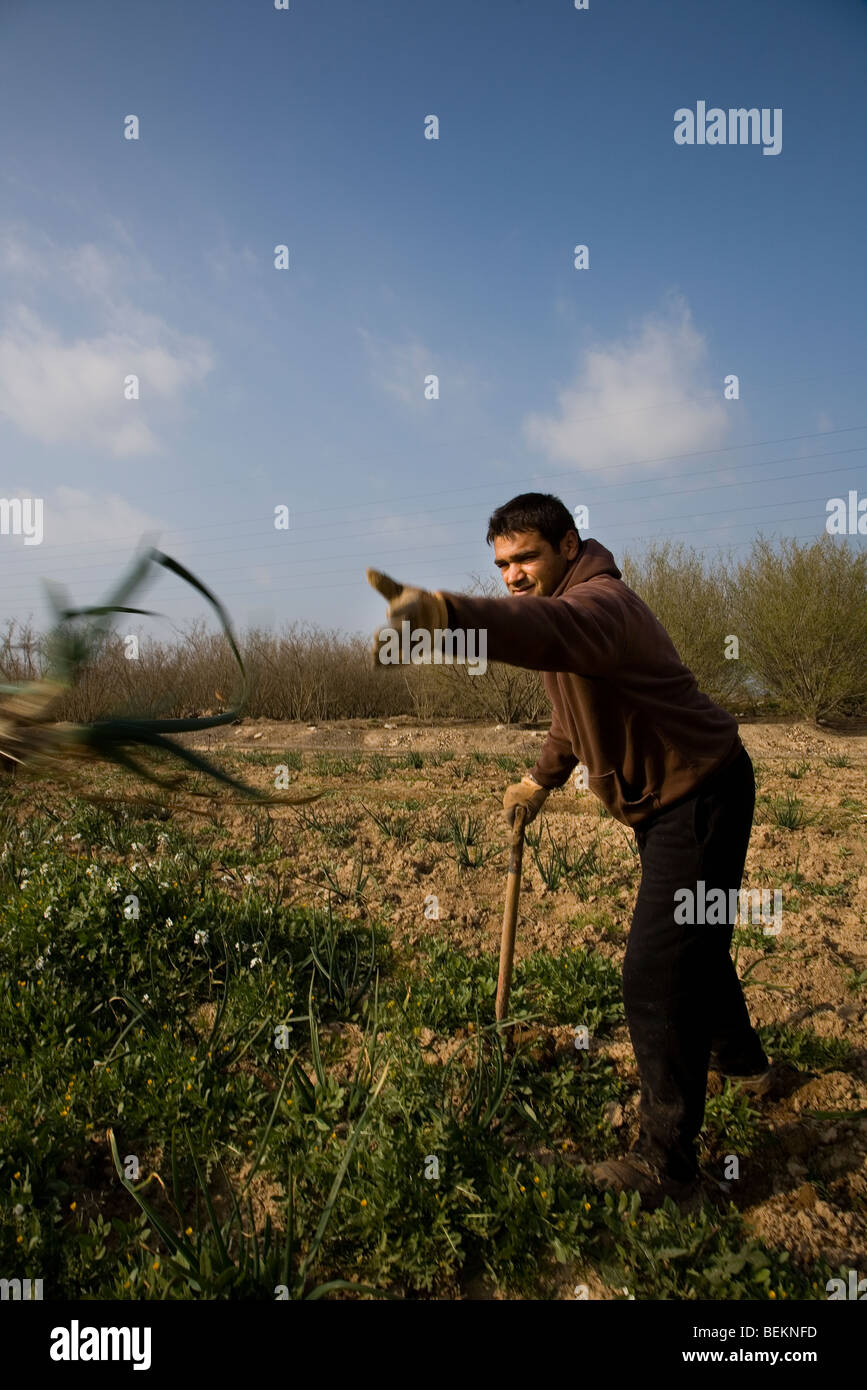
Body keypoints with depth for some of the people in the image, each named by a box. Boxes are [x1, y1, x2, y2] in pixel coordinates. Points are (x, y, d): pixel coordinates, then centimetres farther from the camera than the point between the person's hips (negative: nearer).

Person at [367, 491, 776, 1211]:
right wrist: (541, 777, 13)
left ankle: (668, 1166, 3)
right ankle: (741, 1056, 51)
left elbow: (550, 631, -51)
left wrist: (445, 611, -67)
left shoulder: (600, 601, -25)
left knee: (657, 977, -10)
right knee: (694, 944, 26)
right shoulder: (573, 604, 10)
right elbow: (577, 707, 23)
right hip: (669, 800, 11)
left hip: (701, 796, -11)